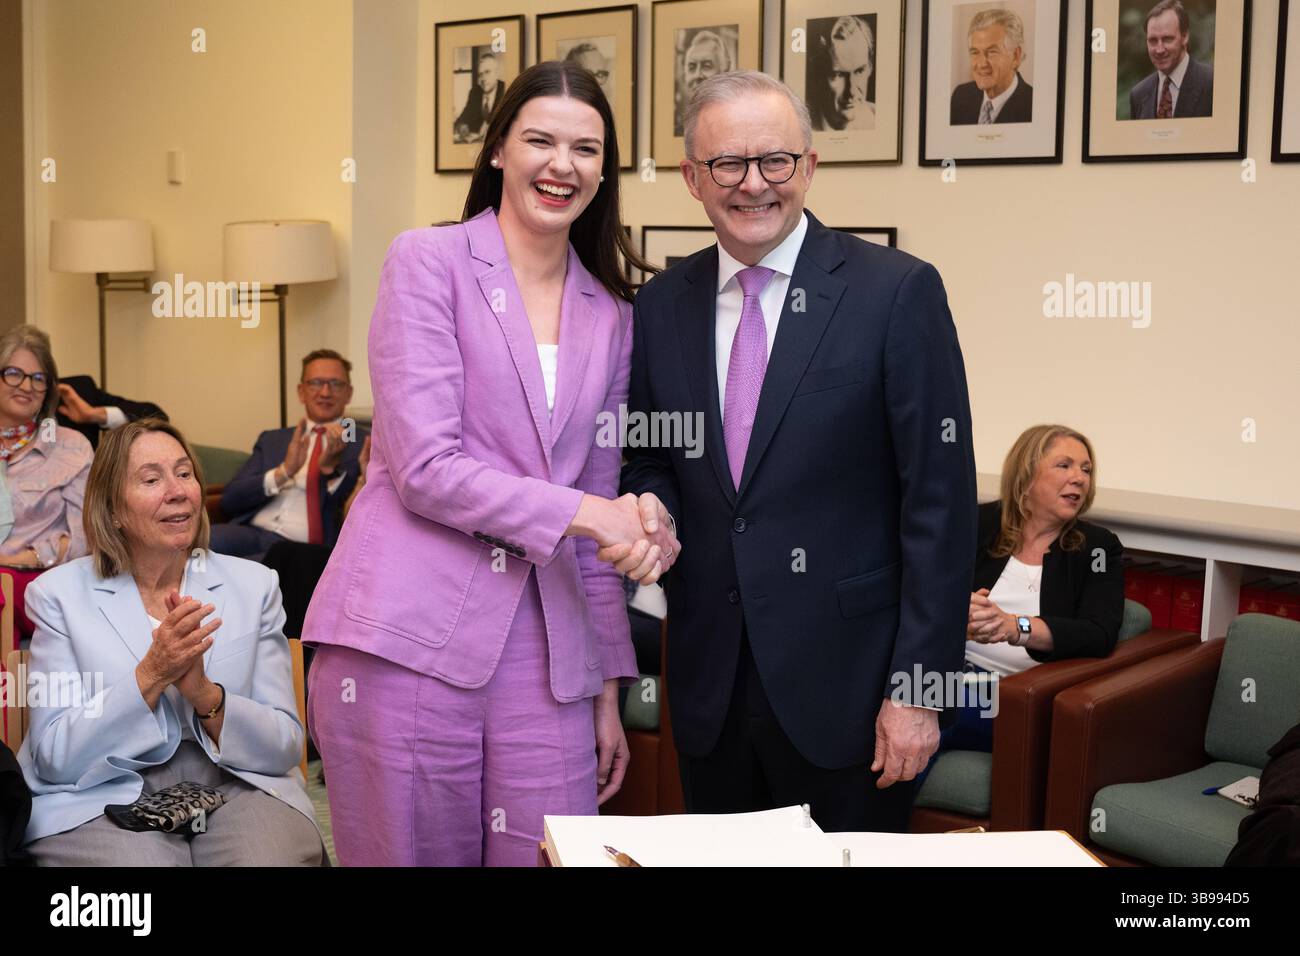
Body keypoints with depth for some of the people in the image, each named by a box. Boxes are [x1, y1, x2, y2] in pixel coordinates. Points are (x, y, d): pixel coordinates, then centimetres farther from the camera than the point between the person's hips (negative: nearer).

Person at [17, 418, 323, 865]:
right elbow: (53, 758, -5)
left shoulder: (254, 585, 5)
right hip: (104, 798, -1)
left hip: (236, 790, 1)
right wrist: (150, 675, -18)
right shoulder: (60, 593, 1)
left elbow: (286, 747, 1)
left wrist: (204, 693, -17)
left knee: (278, 857, -30)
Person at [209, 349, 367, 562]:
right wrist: (282, 472, -8)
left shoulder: (366, 442, 10)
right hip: (251, 533, 4)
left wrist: (332, 467, -18)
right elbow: (230, 500, 9)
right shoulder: (272, 439, 21)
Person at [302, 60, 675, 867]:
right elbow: (426, 468, -11)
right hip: (409, 636, -4)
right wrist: (583, 513, -14)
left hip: (544, 652, 4)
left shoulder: (612, 315, 13)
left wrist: (609, 687, 13)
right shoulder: (428, 261, -1)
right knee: (414, 856, 6)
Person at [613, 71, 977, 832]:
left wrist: (919, 687, -11)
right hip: (709, 685, 4)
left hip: (843, 683, -4)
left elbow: (940, 502, -9)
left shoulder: (897, 292, -8)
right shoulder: (663, 305, 5)